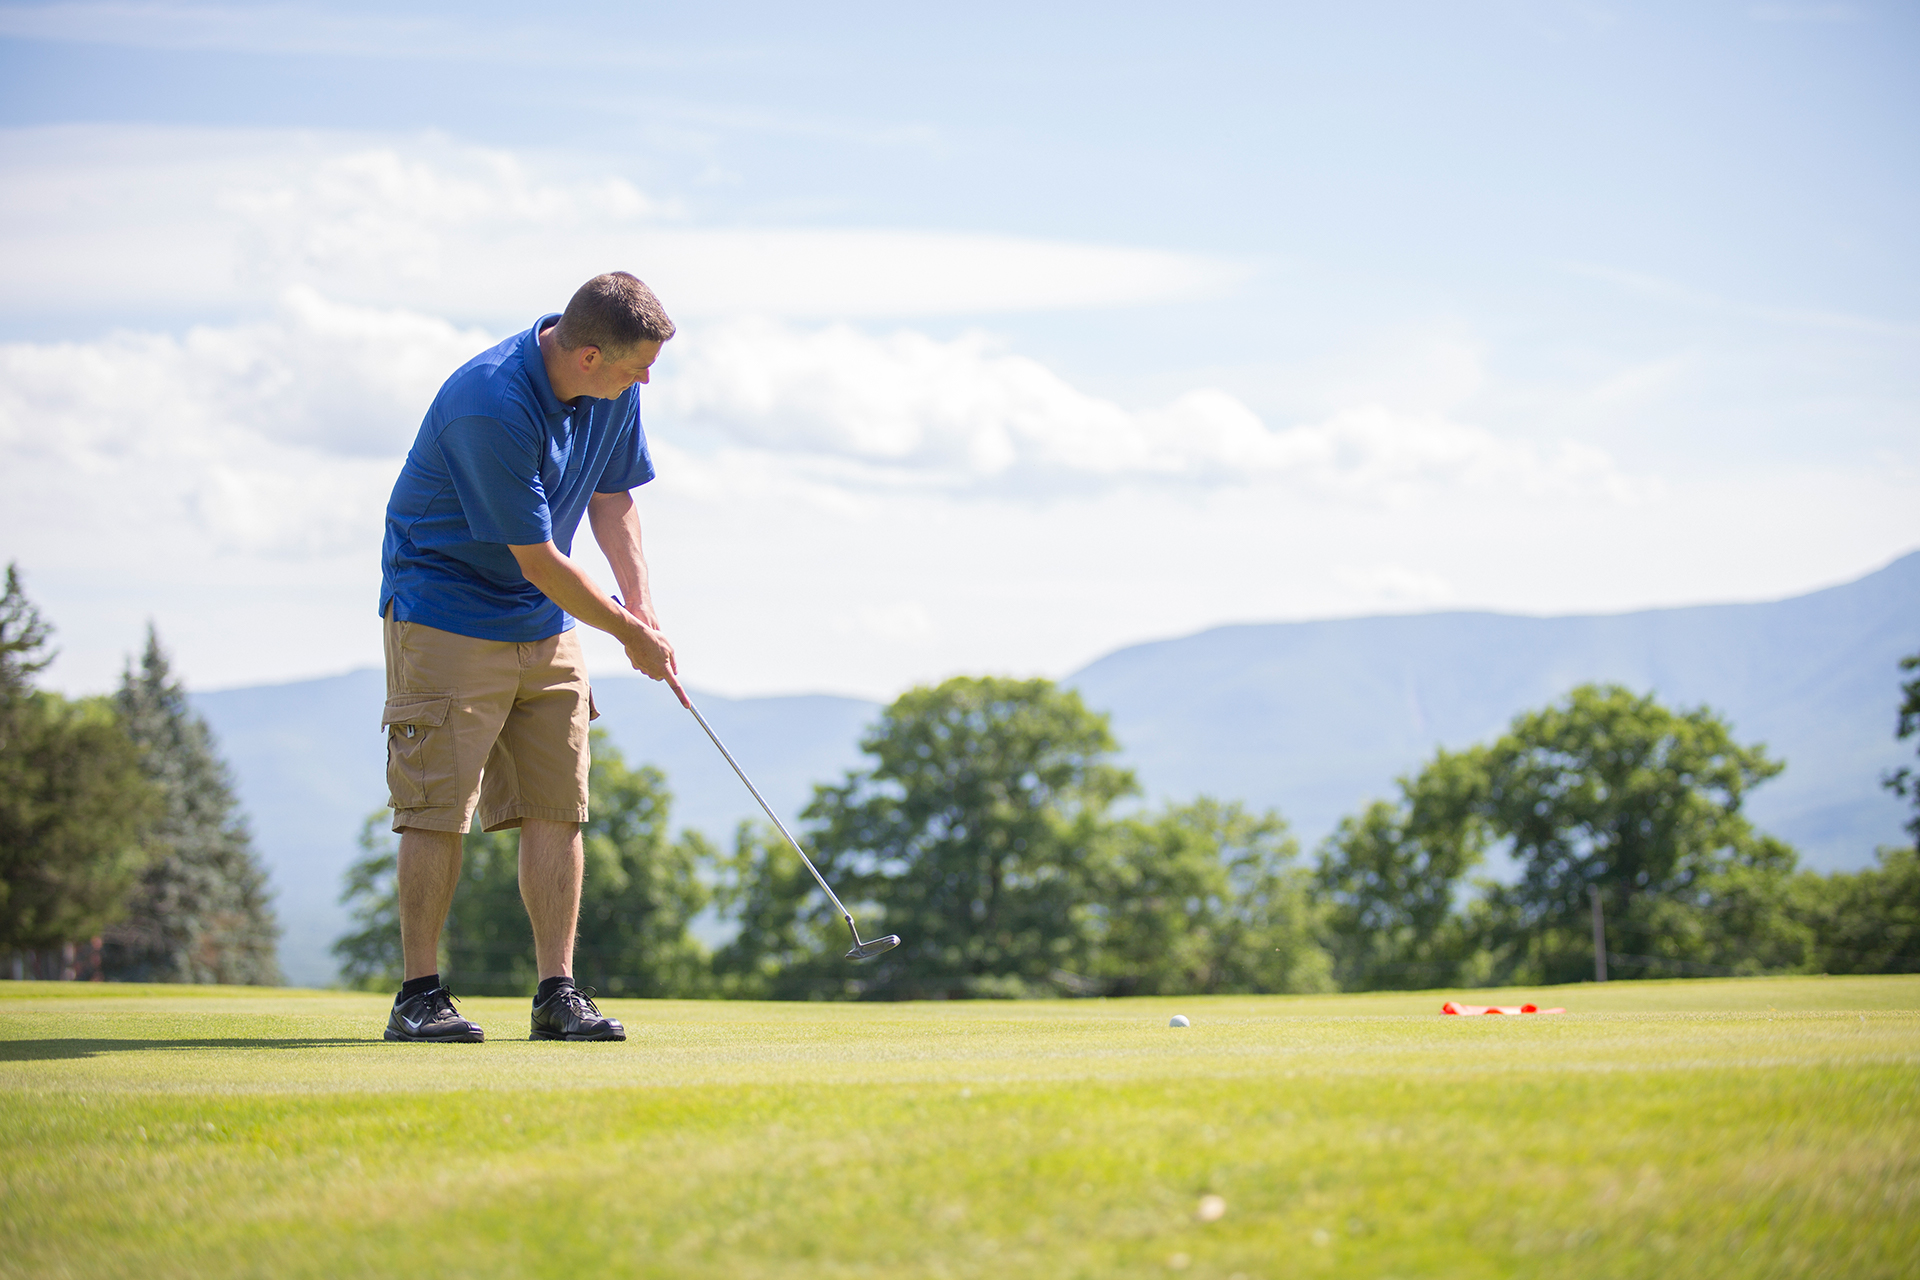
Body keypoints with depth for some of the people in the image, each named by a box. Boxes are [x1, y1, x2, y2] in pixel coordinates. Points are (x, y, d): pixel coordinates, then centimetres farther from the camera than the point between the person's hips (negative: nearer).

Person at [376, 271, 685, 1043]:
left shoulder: (612, 392, -4)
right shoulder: (491, 407, -29)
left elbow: (610, 494, 12)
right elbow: (538, 559, -22)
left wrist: (640, 599, -1)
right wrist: (630, 634, -11)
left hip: (546, 619, 7)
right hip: (445, 609, -7)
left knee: (557, 805, 1)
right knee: (438, 806, -7)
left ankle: (557, 993, 4)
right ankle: (419, 994, 0)